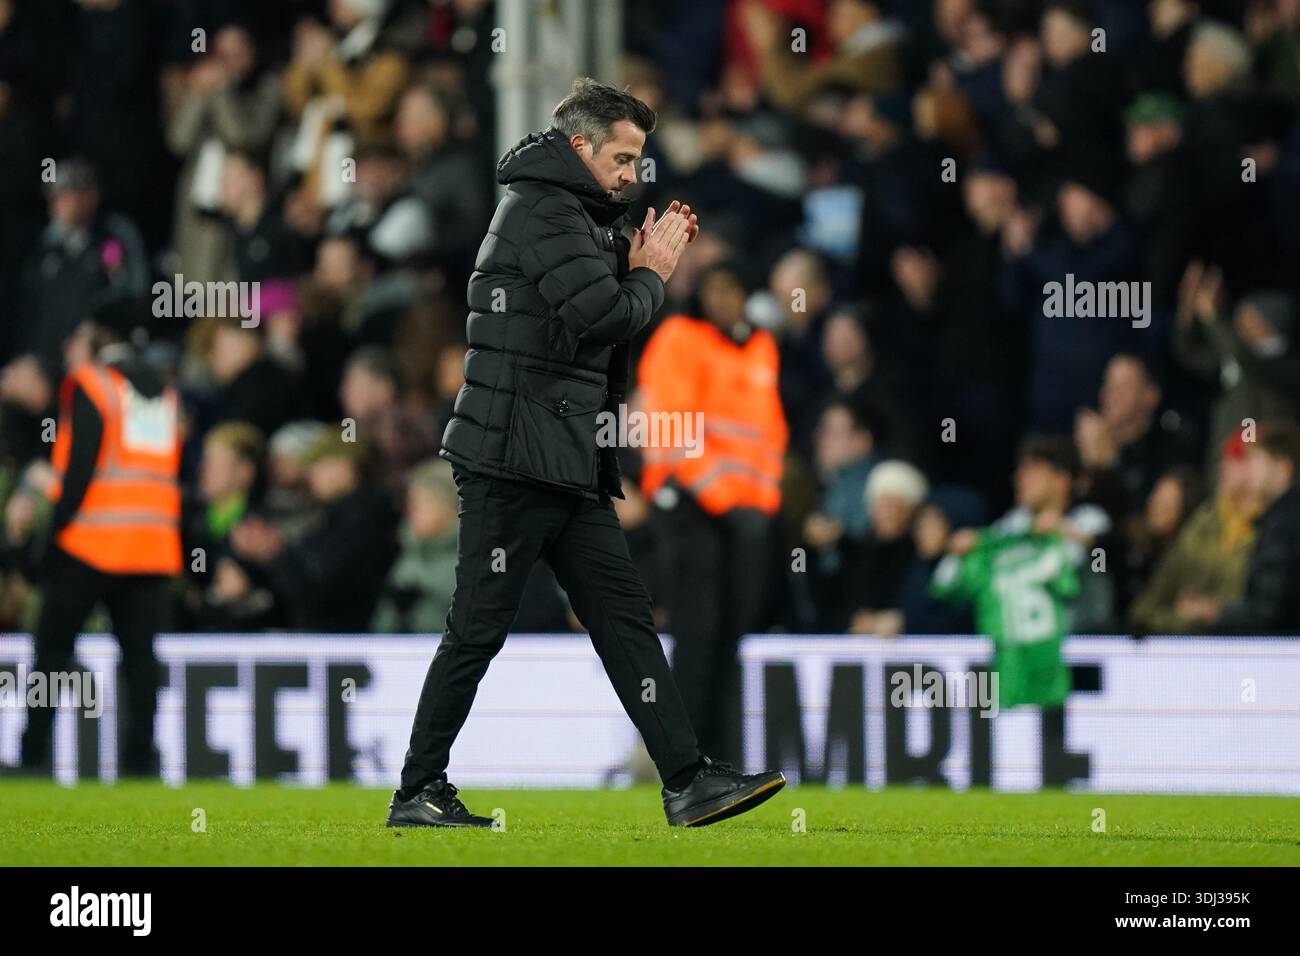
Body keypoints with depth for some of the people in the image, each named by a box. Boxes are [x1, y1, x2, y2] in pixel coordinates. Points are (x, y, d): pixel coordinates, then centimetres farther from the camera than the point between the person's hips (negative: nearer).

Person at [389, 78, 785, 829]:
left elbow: (608, 311, 22)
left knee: (625, 617, 4)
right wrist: (652, 275, -3)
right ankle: (418, 793, 4)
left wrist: (642, 264, 8)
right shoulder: (540, 209, -11)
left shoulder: (576, 216, 20)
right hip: (514, 456, -10)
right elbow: (603, 315, -21)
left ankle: (689, 782, 2)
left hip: (569, 462, 10)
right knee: (479, 629, -4)